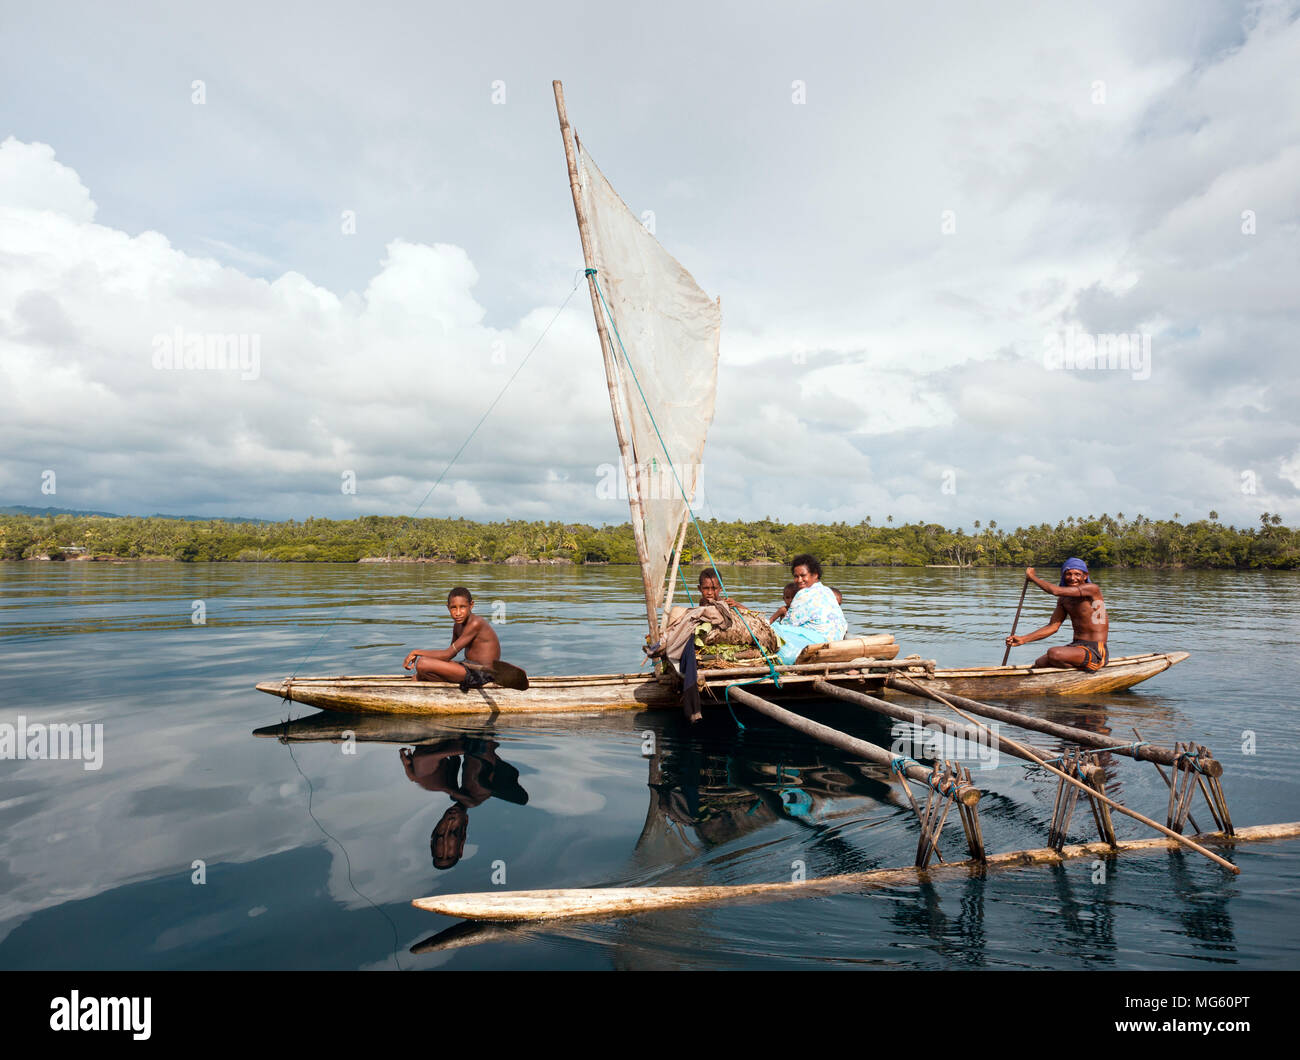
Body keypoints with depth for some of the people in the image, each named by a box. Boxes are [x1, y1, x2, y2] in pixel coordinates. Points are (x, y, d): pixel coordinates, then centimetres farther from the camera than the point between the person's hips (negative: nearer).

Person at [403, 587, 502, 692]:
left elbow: (448, 655, -19)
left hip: (480, 675, -10)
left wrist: (416, 652, -10)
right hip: (471, 668, 10)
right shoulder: (458, 625, 9)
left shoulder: (475, 624, -20)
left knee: (422, 663, -17)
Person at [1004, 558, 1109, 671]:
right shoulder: (1064, 600, 10)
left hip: (1095, 651, -8)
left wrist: (1032, 576, -9)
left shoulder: (1092, 589, -14)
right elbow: (1052, 626, 6)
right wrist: (1023, 639, -4)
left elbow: (1055, 591, -24)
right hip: (1075, 646, 8)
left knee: (1054, 653, -30)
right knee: (1039, 663, 4)